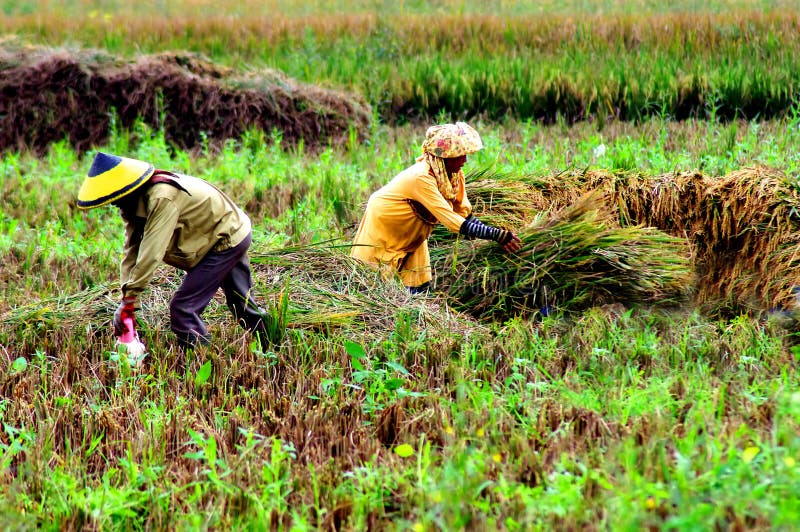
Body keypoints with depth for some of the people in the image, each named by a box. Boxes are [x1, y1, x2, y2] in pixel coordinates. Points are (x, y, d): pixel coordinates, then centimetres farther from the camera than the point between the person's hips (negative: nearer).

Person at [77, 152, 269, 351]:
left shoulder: (162, 198, -33)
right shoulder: (135, 202, -2)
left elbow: (151, 252, -35)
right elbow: (131, 250, -5)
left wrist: (129, 299, -32)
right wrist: (127, 299, -14)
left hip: (226, 241, -10)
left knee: (182, 308, -13)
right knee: (242, 305, 22)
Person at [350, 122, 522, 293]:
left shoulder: (454, 174, -15)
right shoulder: (422, 177, -39)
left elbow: (465, 214, -12)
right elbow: (454, 222, -44)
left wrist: (501, 236, -24)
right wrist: (498, 235, -47)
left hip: (412, 231, 7)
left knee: (420, 285, 5)